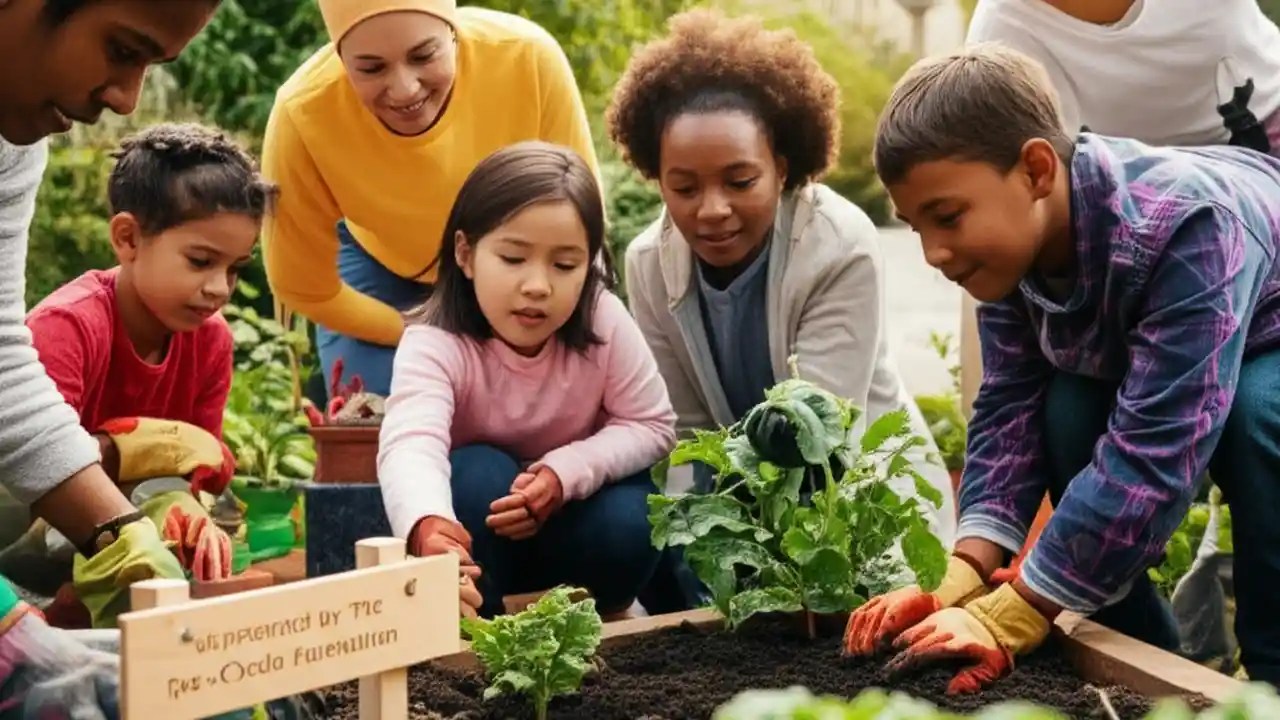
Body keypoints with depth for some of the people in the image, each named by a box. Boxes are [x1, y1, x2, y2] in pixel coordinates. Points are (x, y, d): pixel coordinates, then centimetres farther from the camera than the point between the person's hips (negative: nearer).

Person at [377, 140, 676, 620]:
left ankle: (599, 617, 2)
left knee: (629, 526, -29)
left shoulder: (606, 325, -22)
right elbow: (411, 444, -50)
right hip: (478, 523, -1)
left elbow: (652, 426, -12)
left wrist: (564, 473, -31)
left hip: (573, 507, 1)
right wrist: (428, 526, -74)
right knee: (478, 473, -33)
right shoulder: (434, 344, -31)